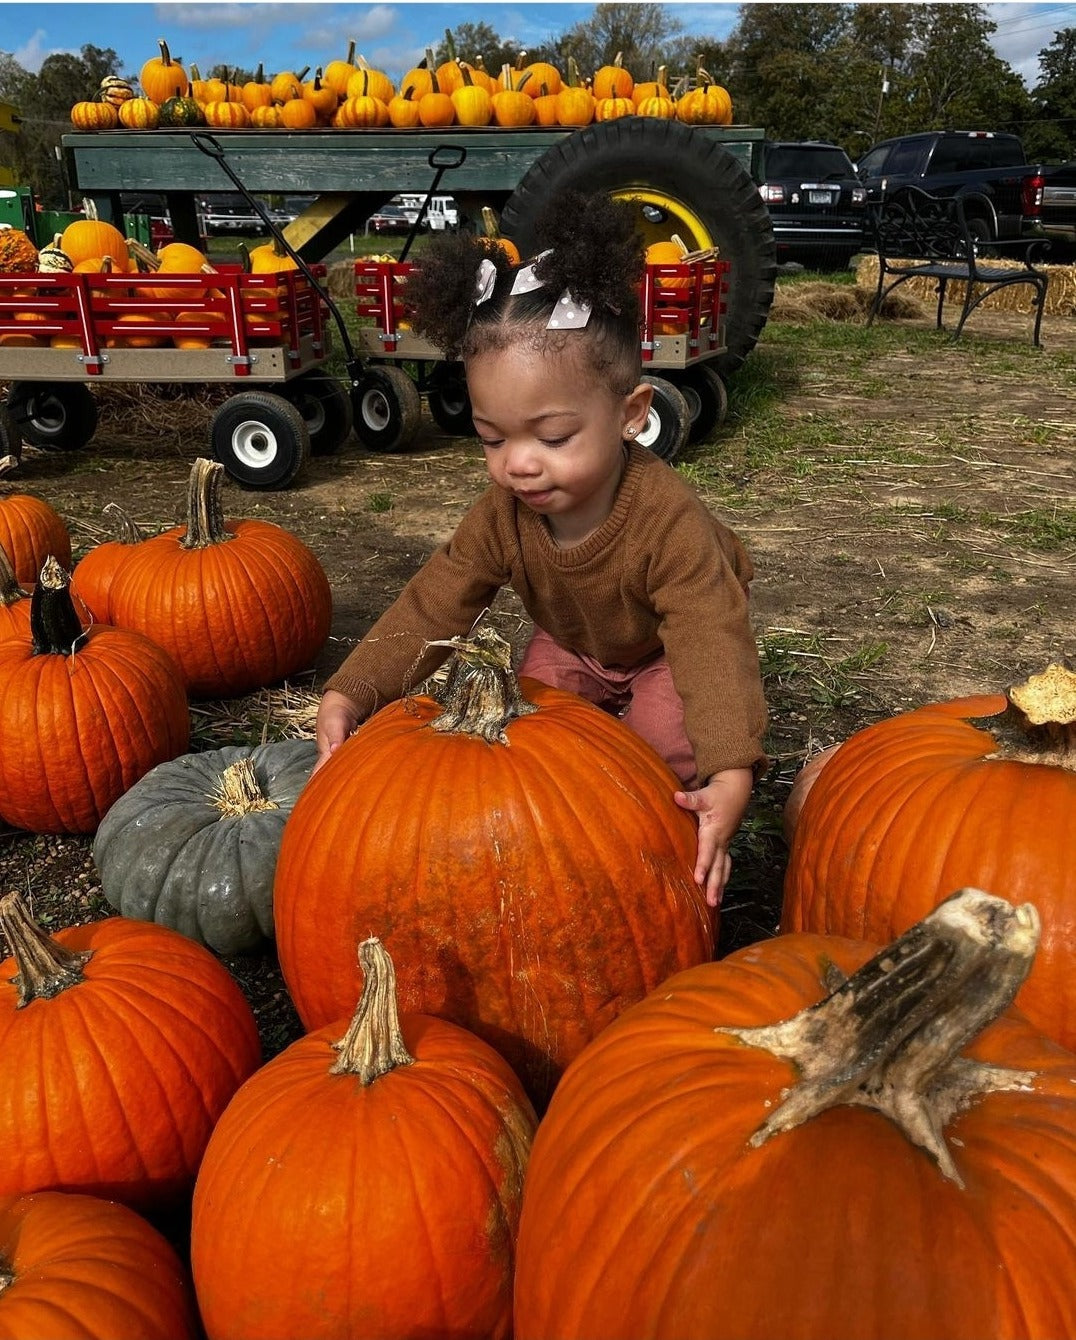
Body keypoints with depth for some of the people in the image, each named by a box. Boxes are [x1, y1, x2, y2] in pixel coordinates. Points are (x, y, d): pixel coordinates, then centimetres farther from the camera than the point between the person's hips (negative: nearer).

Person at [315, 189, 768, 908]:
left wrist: (730, 775, -62)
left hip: (668, 648, -4)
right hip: (574, 646, 5)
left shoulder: (669, 518, -42)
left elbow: (712, 642, -48)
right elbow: (433, 606, -26)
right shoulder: (504, 513, -27)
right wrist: (347, 694, -40)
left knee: (672, 739, -24)